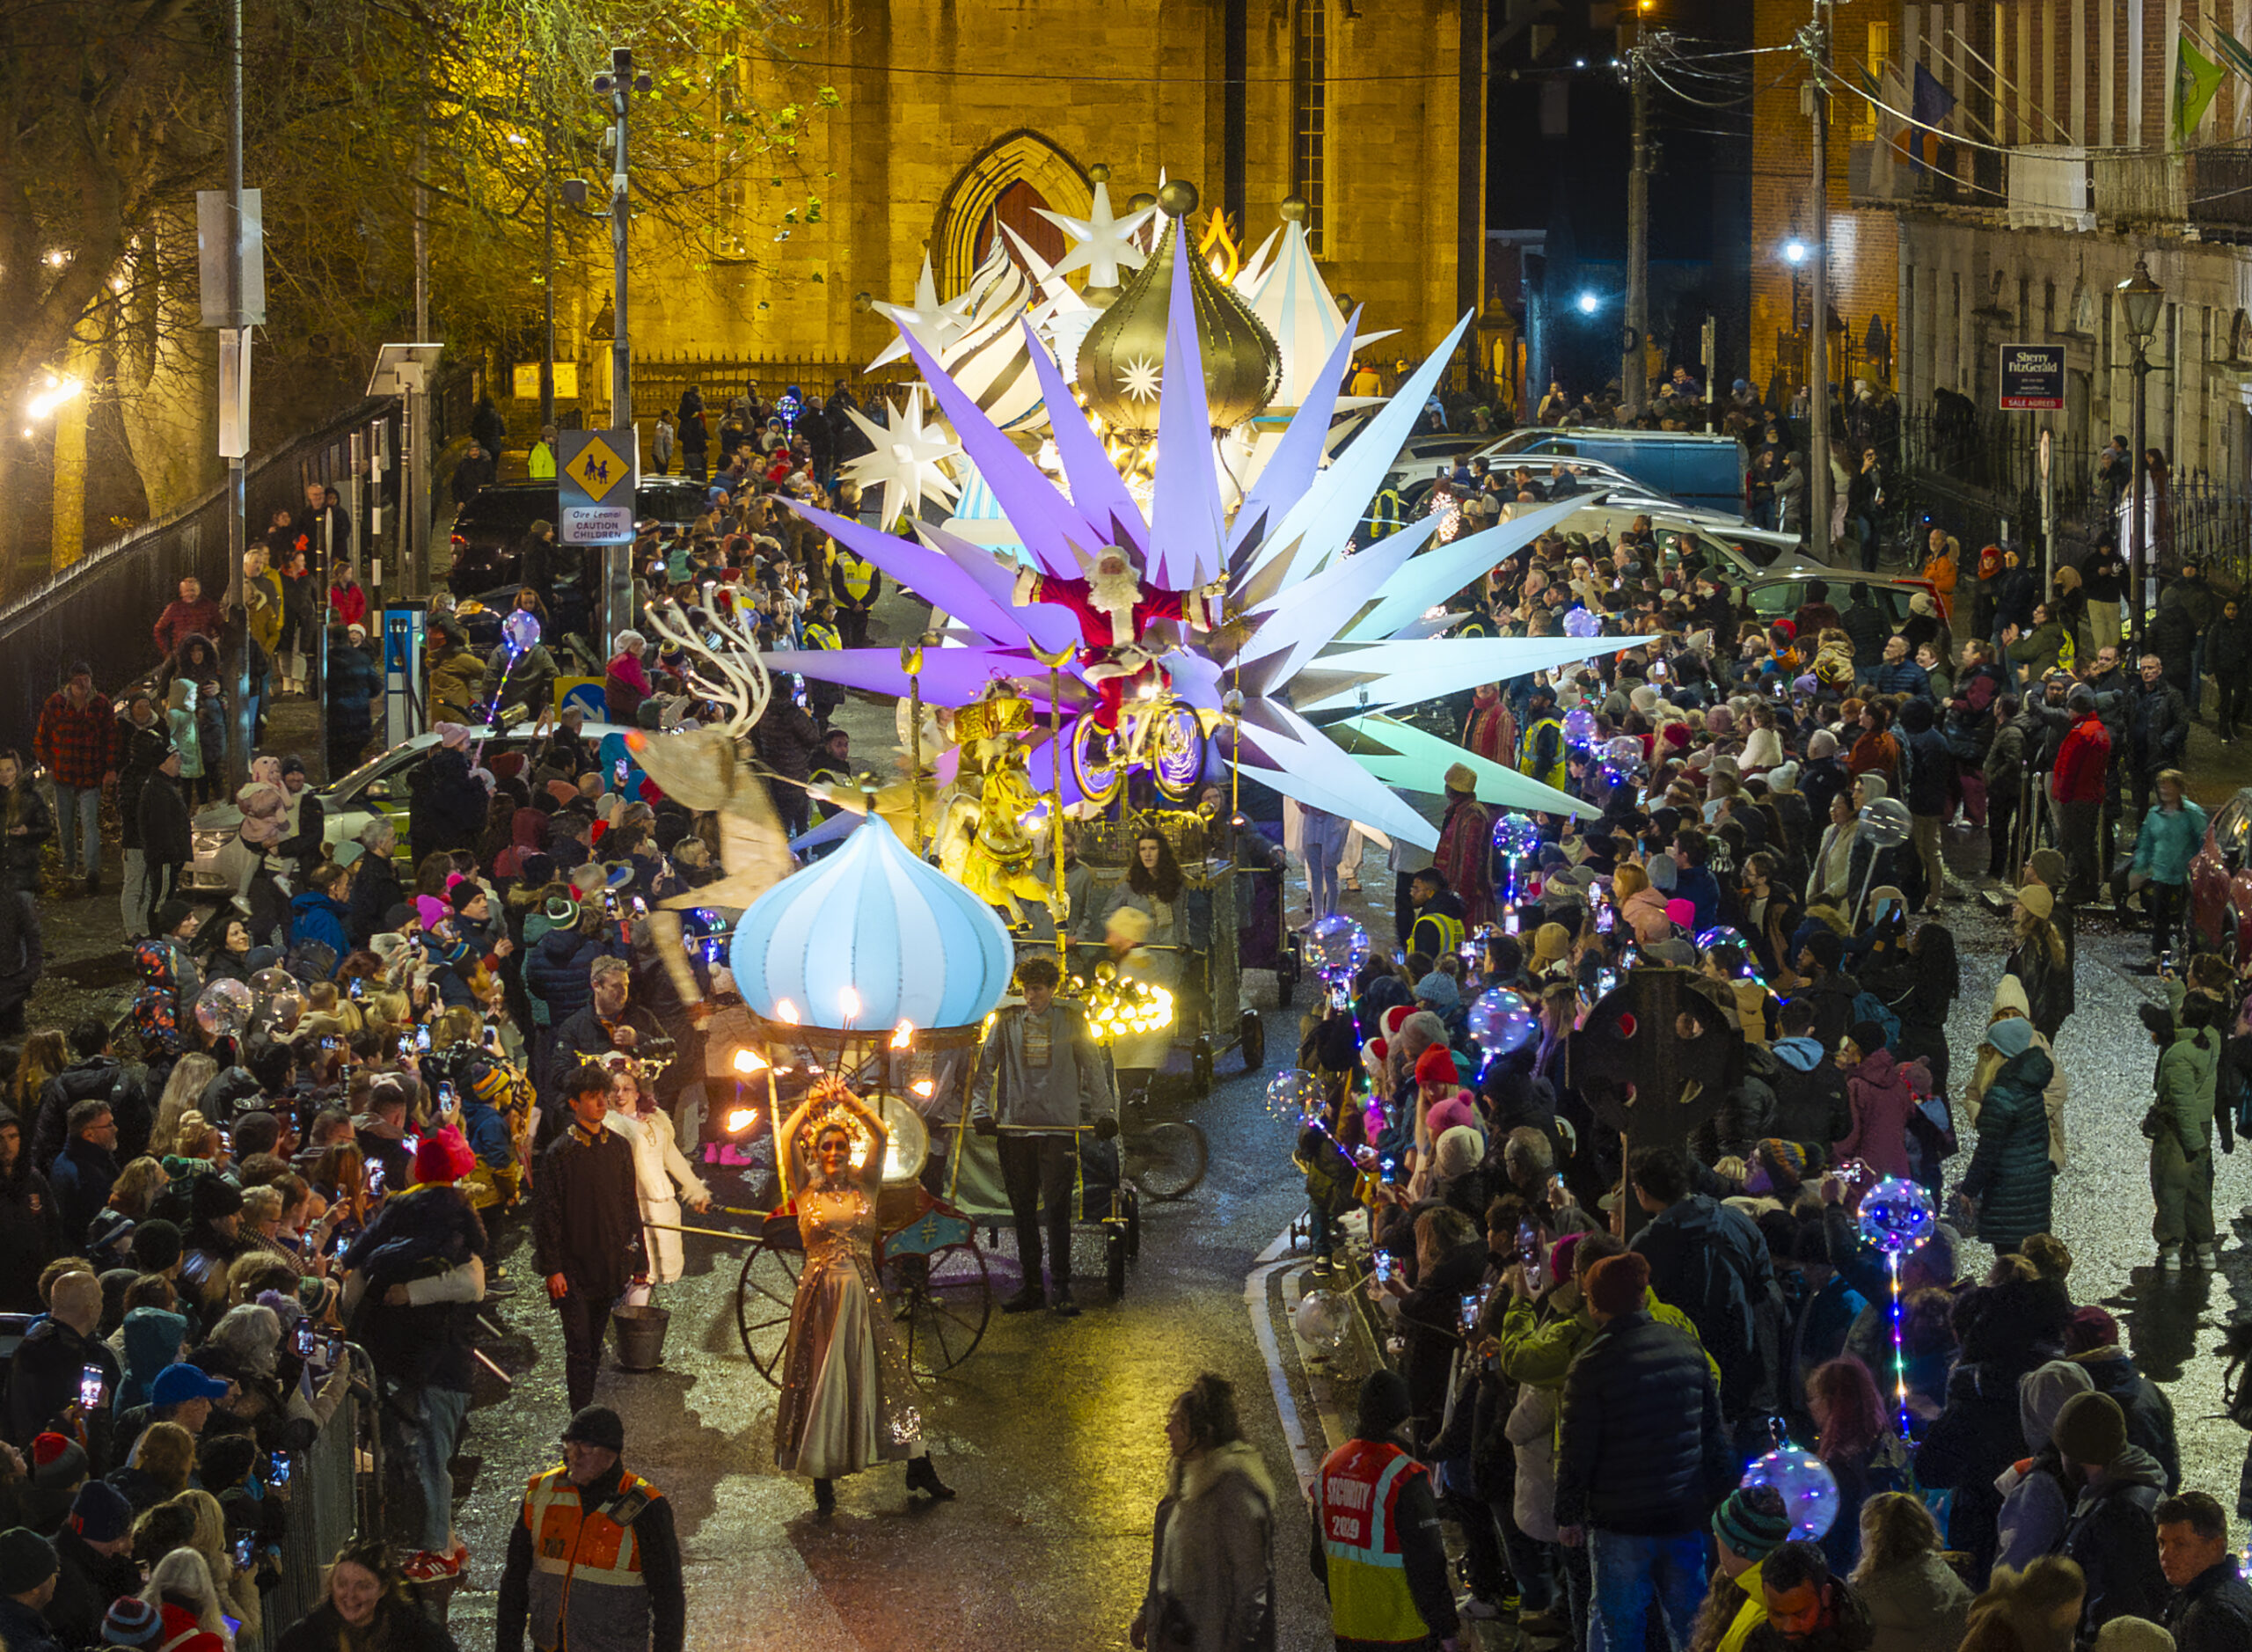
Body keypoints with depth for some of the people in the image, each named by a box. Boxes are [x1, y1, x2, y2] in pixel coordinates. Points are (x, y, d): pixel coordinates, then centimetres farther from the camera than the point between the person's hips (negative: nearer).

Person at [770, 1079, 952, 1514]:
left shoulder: (864, 1186, 7)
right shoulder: (807, 1191, 4)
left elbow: (881, 1135, -3)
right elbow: (786, 1141, -7)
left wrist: (848, 1101, -4)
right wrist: (813, 1104, -3)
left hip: (864, 1295, 1)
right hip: (821, 1296, -1)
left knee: (884, 1376, 3)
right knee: (822, 1383, 2)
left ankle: (920, 1470, 9)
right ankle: (823, 1481, 9)